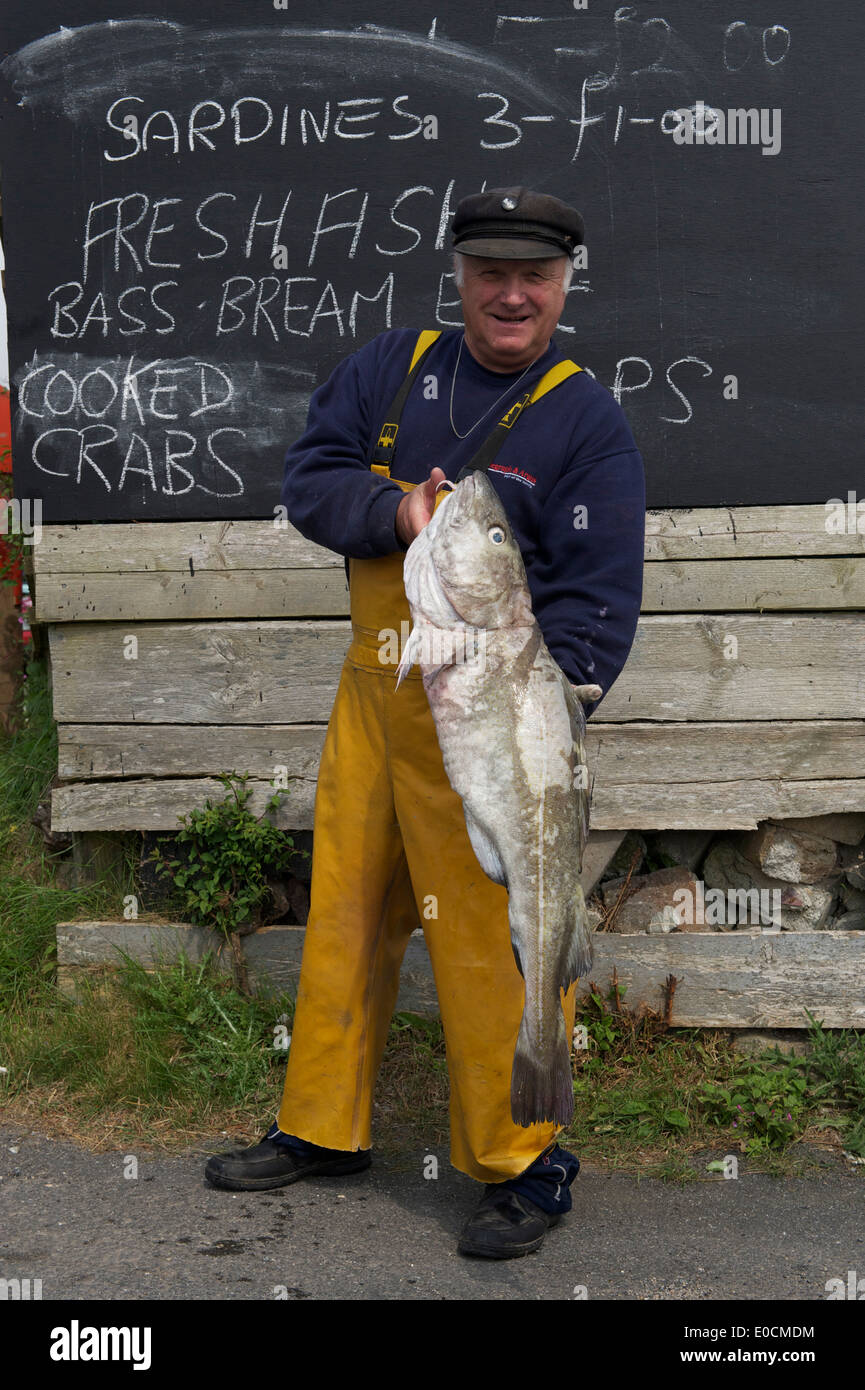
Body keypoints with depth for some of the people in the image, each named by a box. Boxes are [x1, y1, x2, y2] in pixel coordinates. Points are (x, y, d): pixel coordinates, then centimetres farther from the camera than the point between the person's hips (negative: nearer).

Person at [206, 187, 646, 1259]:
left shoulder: (588, 423, -6)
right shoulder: (396, 368, 8)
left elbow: (596, 604, -10)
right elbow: (309, 476, 7)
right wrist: (397, 513, -13)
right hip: (372, 689, 5)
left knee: (492, 939, -4)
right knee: (344, 910, 14)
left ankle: (522, 1164, 14)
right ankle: (323, 1128, 31)